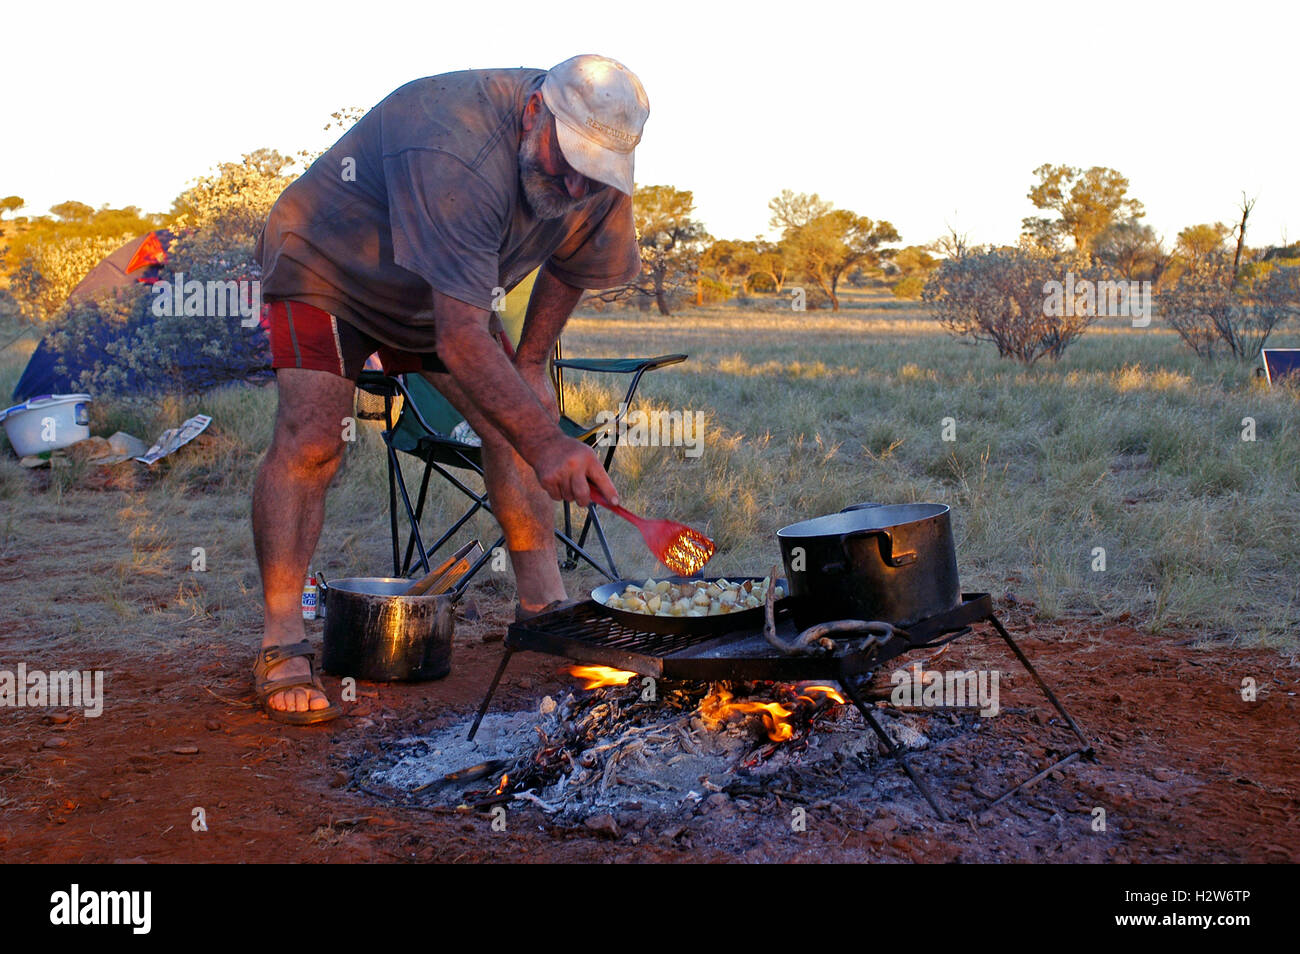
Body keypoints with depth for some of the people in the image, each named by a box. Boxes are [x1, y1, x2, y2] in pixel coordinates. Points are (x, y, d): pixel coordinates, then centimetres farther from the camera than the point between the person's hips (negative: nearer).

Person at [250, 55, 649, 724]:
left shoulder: (597, 178, -17)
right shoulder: (455, 153, -42)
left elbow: (570, 263, 6)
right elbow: (460, 339, -46)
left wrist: (532, 361, 4)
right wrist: (546, 443, -50)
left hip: (444, 290, 7)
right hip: (324, 267, -7)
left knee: (516, 417, -6)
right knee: (309, 440, -22)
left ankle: (546, 613, 3)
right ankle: (281, 650, -15)